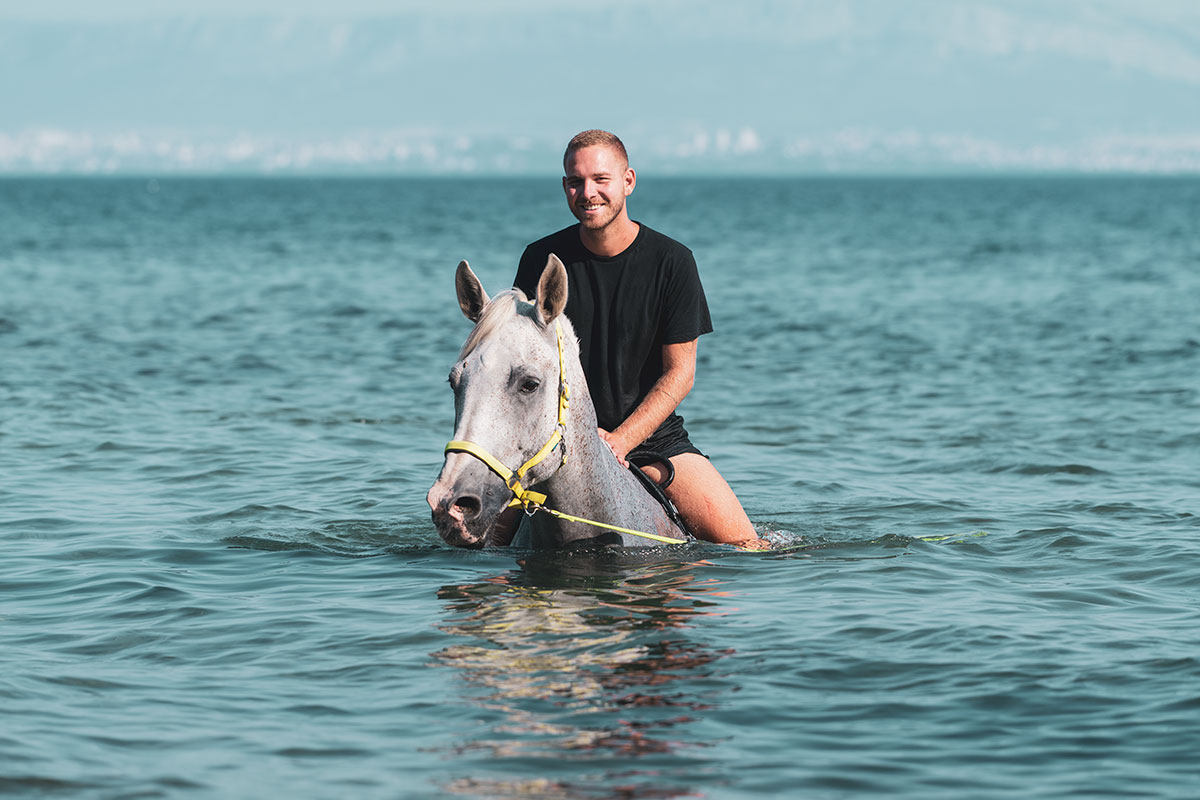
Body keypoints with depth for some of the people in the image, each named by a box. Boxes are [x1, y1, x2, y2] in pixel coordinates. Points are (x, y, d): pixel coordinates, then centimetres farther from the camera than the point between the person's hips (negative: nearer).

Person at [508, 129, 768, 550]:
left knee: (741, 544, -13)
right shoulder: (542, 260, -3)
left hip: (654, 435, 0)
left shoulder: (672, 261, -5)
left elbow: (679, 372, -6)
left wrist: (620, 441, -19)